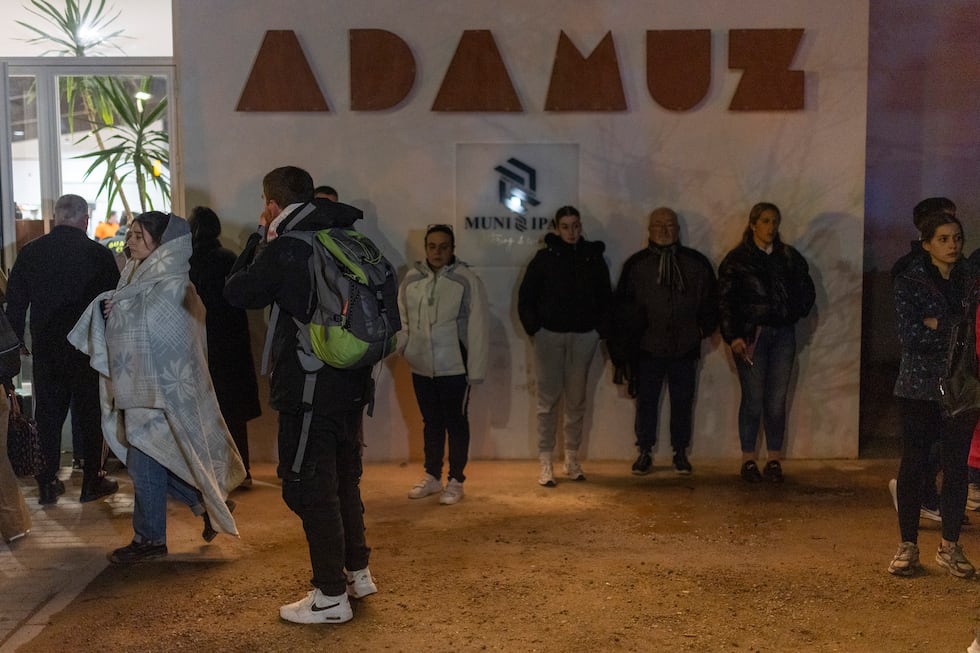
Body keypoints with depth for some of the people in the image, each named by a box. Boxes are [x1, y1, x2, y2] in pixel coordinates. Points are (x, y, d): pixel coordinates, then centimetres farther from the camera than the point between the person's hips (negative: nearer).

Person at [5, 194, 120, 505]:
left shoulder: (30, 252, -1)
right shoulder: (98, 254, -10)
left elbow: (14, 303, 4)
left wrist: (19, 340, 14)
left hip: (46, 349, 3)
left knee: (48, 415, 12)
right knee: (90, 415, 8)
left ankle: (47, 484, 15)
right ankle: (92, 482, 14)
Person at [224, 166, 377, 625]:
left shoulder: (283, 249, -15)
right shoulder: (346, 239, 6)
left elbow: (237, 293, -4)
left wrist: (259, 238, 5)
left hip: (308, 388, -8)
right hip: (351, 382, 8)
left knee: (309, 487, 1)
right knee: (344, 478, 20)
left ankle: (331, 596, 6)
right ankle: (357, 572, 31)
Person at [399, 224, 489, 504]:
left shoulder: (467, 280, -11)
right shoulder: (411, 279, 2)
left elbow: (478, 328, -11)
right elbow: (401, 318, 9)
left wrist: (476, 370, -13)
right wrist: (403, 345, -8)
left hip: (454, 368, -4)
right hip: (421, 367, 4)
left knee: (456, 423, 7)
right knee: (431, 423, 17)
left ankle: (456, 480, 20)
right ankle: (432, 476, 31)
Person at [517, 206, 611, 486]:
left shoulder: (593, 257, 5)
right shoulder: (545, 257, -1)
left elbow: (605, 297, 11)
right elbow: (526, 297, 2)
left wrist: (600, 328, 3)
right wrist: (533, 328, -5)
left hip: (583, 337, 2)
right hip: (549, 336, -2)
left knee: (576, 400, 8)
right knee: (548, 400, -1)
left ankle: (572, 459, 19)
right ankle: (545, 463, 4)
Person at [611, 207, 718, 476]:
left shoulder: (697, 262, 5)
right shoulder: (636, 264, 4)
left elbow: (710, 299, 10)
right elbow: (622, 302, 6)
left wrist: (705, 327, 1)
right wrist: (628, 335, 0)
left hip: (685, 347, 1)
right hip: (647, 347, 0)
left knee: (682, 401, 7)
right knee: (646, 400, 5)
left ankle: (680, 452, 19)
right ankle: (645, 452, 16)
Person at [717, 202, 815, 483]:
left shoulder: (789, 257, 11)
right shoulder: (737, 259, 0)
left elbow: (807, 290, 18)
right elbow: (725, 300, -4)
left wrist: (794, 312, 2)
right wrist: (733, 336, -11)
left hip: (783, 334, 3)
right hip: (751, 336, -3)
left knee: (777, 400, 3)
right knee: (753, 399, -2)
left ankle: (774, 459, 12)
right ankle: (748, 459, 8)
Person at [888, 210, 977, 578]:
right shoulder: (909, 281, -2)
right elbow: (910, 337, -13)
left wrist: (937, 324, -14)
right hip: (920, 386, -2)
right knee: (913, 464, 3)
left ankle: (949, 546, 18)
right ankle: (908, 546, 13)